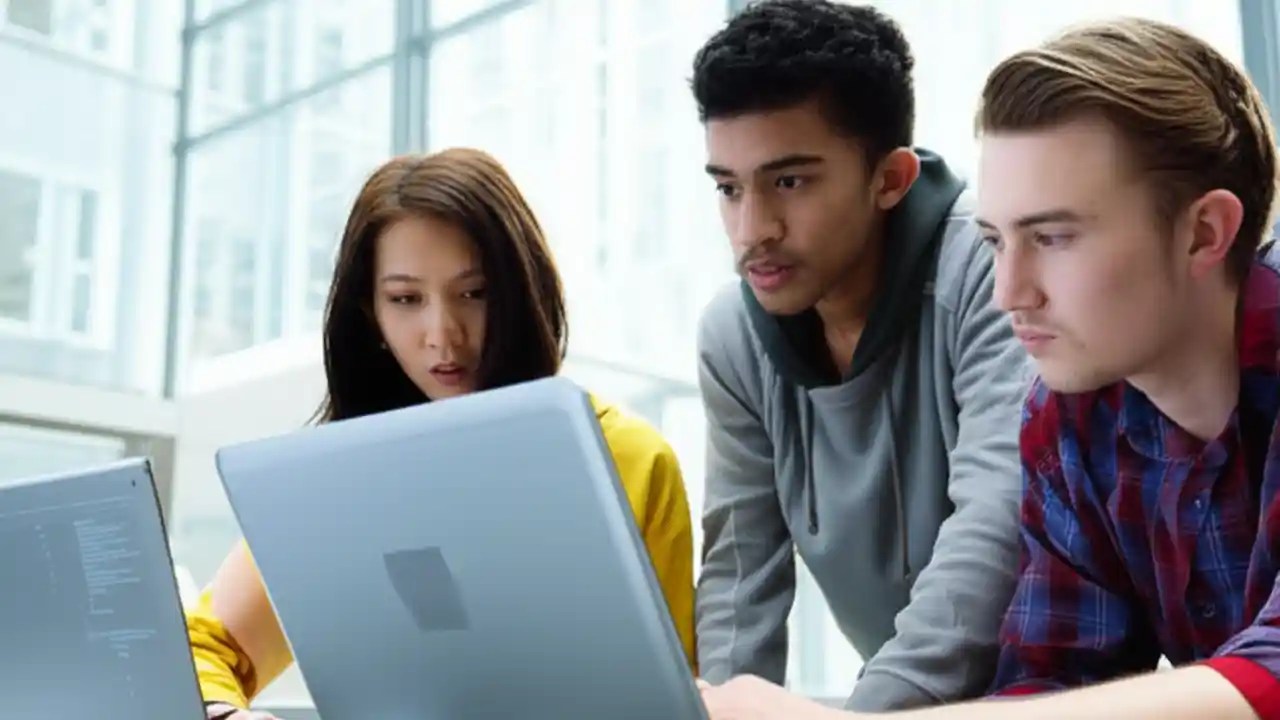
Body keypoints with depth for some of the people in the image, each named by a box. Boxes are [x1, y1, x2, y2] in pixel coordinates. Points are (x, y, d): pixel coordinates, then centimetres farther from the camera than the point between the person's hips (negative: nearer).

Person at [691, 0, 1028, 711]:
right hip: (899, 695, 4)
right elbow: (741, 571, 1)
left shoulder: (987, 266, -20)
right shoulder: (732, 337, -3)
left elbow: (1001, 523, -31)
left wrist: (868, 707, -40)